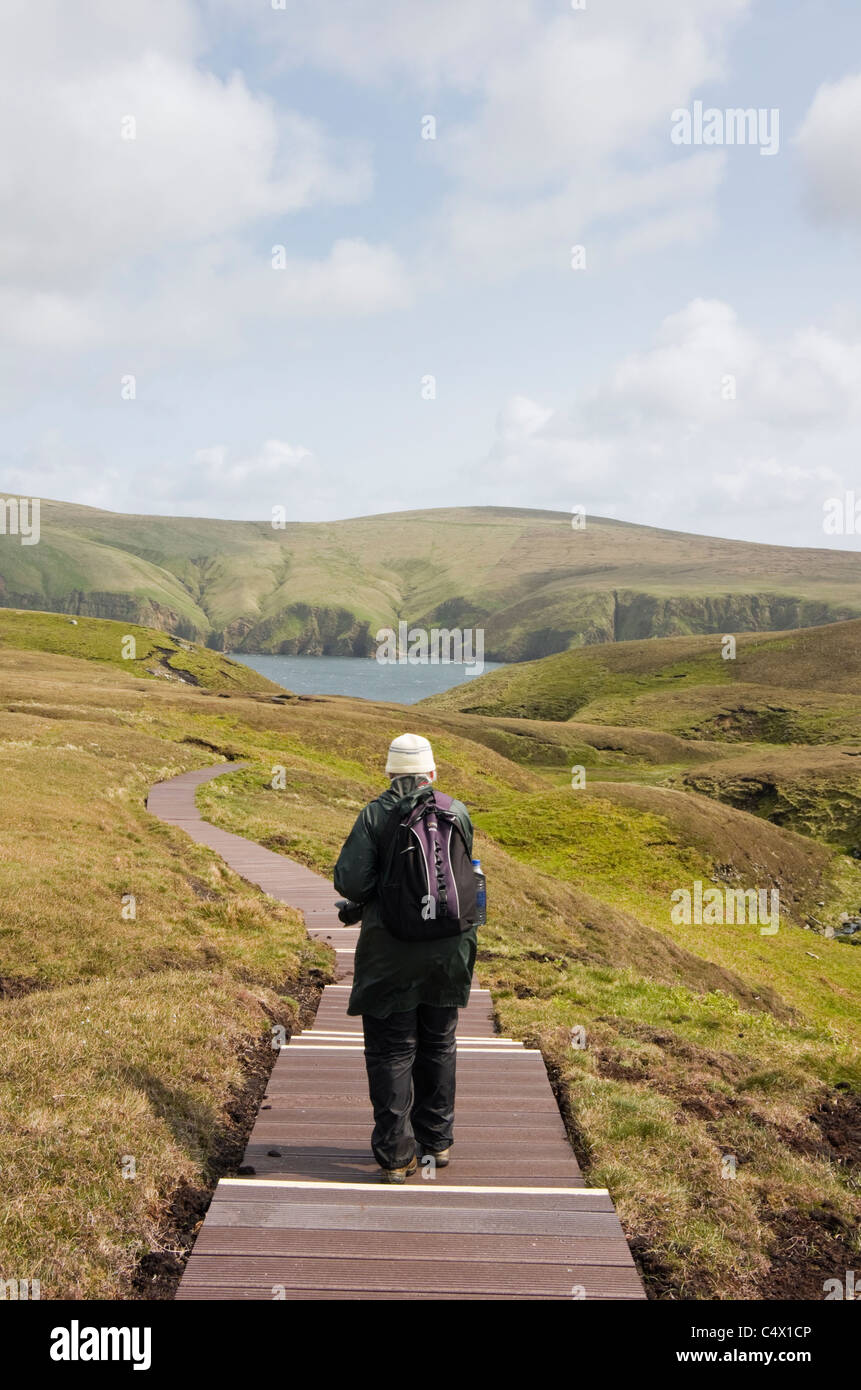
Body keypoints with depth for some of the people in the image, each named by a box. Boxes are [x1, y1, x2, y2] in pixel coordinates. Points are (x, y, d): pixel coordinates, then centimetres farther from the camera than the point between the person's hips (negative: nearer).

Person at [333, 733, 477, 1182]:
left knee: (391, 1051, 7)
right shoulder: (457, 812, -1)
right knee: (438, 1045, 18)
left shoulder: (374, 815, -9)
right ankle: (437, 1140, 29)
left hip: (391, 950, -3)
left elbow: (350, 880, -15)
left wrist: (376, 897, 6)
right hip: (448, 947, 3)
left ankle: (396, 1154, 10)